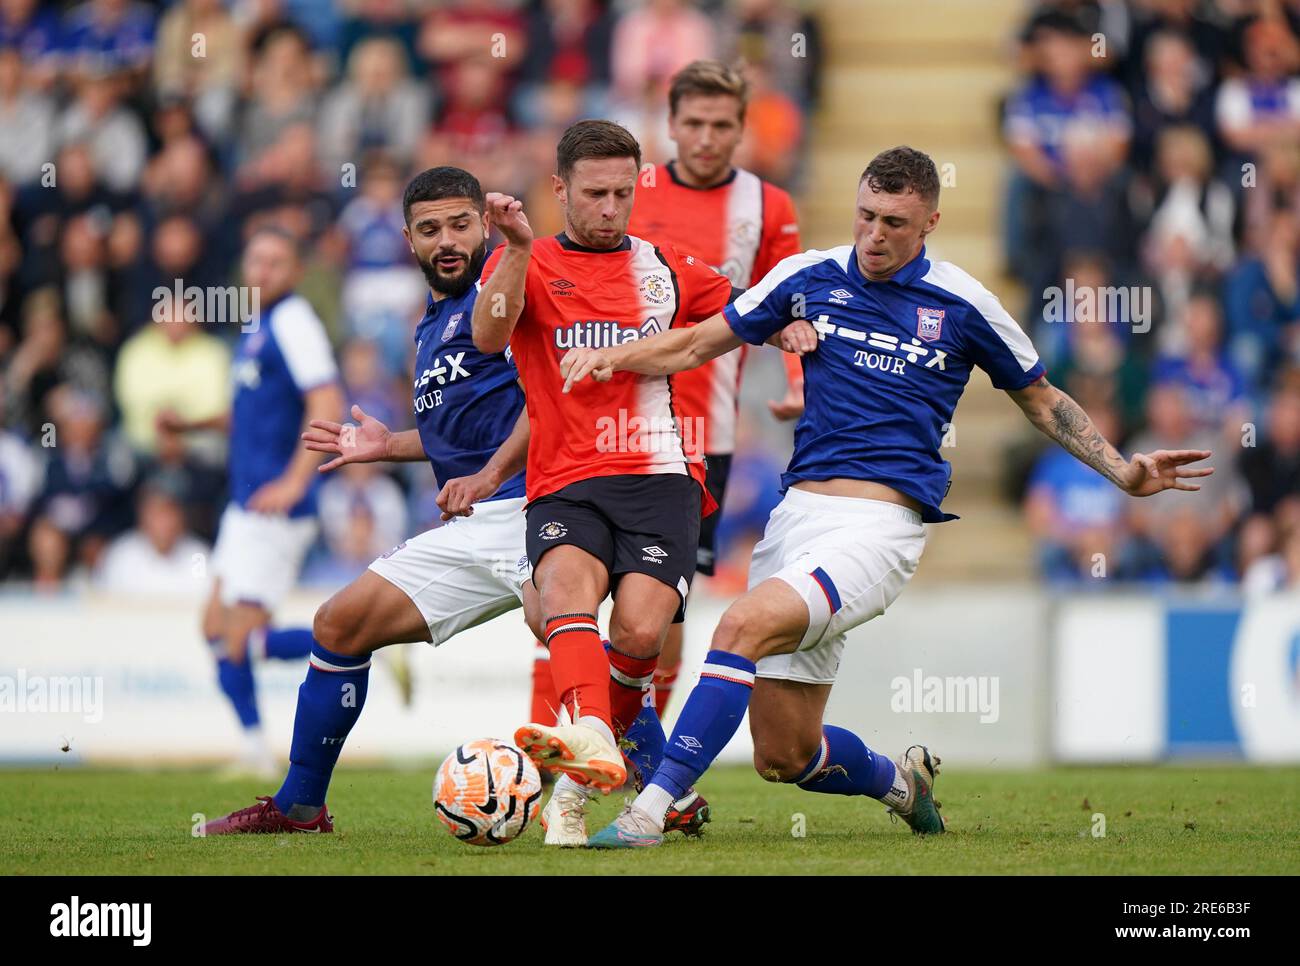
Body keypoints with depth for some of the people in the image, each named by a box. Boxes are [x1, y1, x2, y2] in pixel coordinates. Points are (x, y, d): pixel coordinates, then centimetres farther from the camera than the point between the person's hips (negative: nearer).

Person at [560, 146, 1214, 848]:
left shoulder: (961, 303, 4)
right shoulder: (810, 277, 10)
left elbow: (1040, 400, 18)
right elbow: (696, 344, 18)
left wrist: (1123, 472, 8)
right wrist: (613, 356, 1)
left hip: (883, 521, -4)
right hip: (799, 511, 5)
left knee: (747, 625, -32)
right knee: (783, 755, 3)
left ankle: (652, 808, -32)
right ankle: (899, 779, 35)